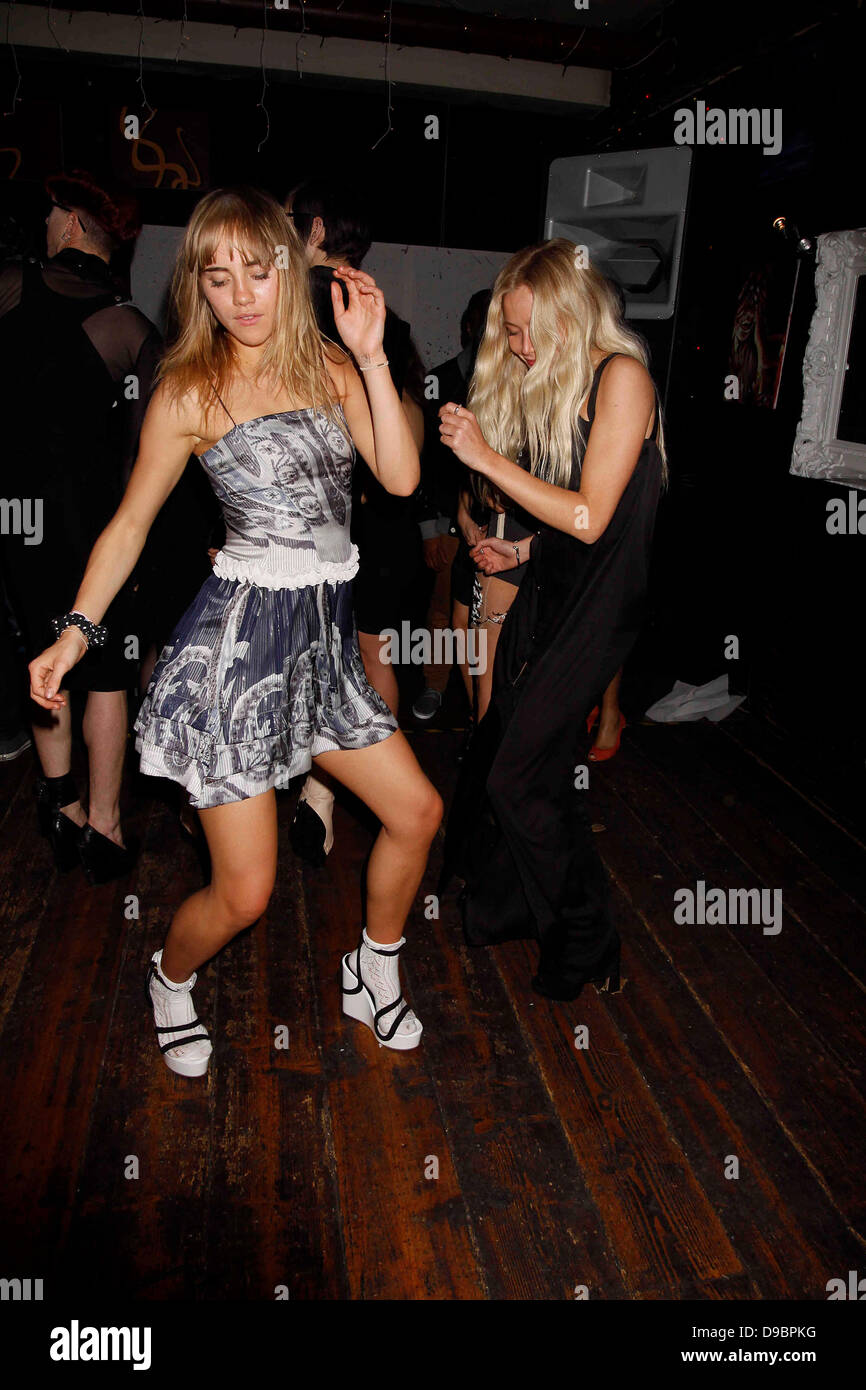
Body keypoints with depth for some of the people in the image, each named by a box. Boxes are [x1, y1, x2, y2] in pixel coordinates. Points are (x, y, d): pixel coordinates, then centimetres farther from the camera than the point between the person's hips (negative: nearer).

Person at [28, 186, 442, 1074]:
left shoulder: (328, 366, 9)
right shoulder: (189, 391, -4)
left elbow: (400, 476, -3)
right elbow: (130, 523, 0)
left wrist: (370, 355, -8)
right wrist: (76, 632, -8)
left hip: (324, 636, 6)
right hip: (238, 638, -5)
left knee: (417, 811, 11)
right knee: (243, 893, -1)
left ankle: (373, 975, 35)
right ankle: (170, 979, 34)